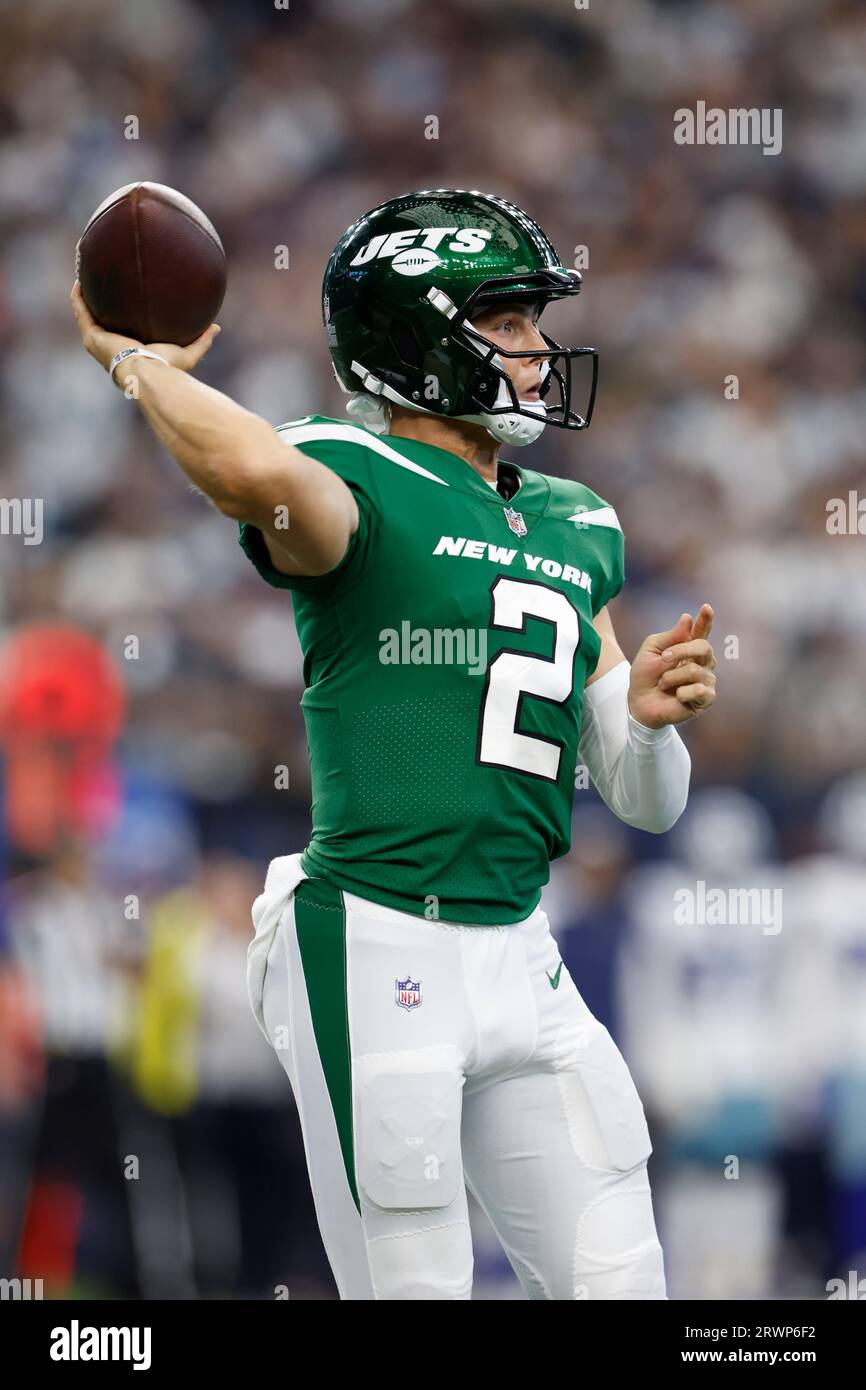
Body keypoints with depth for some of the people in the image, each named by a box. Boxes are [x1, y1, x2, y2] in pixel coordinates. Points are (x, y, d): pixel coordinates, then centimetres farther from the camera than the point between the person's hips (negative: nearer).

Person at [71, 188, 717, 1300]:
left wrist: (649, 717, -1)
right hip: (376, 949, -7)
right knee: (415, 1289, -4)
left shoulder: (574, 531, 17)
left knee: (617, 1285, 9)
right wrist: (138, 360, -17)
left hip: (519, 958, 7)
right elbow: (264, 475, -35)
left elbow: (647, 802, 20)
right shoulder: (362, 488, -6)